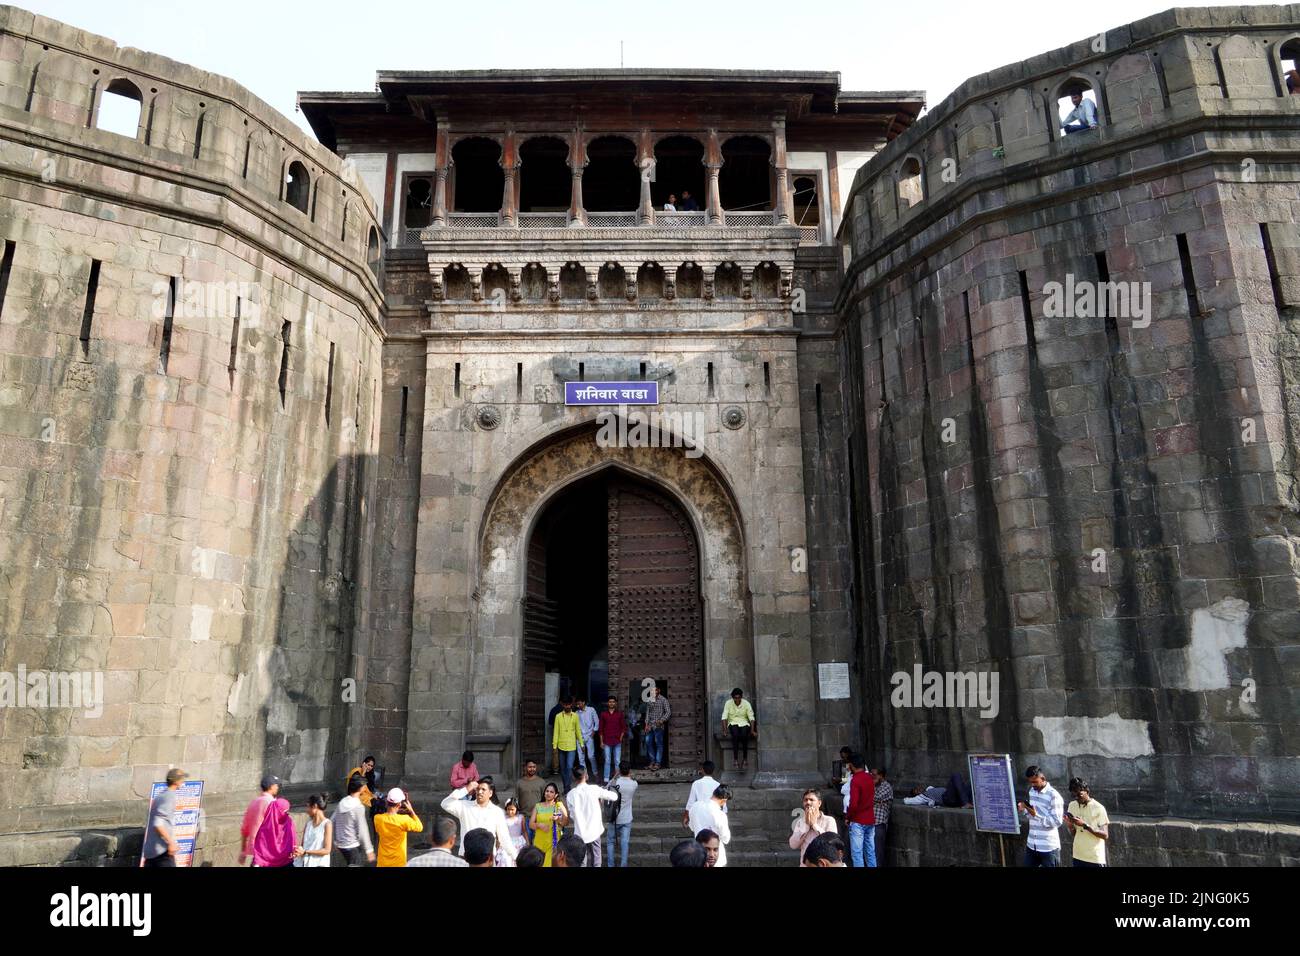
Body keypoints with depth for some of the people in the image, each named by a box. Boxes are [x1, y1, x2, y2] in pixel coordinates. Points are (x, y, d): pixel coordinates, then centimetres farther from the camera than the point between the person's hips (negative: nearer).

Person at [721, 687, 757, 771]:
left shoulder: (746, 704, -3)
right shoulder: (728, 703, -3)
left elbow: (751, 717, -5)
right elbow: (724, 717, -7)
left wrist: (752, 730, -16)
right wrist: (725, 729, -19)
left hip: (744, 723, 0)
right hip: (733, 723, 0)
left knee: (744, 735, -34)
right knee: (735, 735, -34)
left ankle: (745, 759, -22)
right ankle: (736, 760, -32)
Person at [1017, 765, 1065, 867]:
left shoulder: (1054, 796, -16)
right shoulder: (1032, 791, 8)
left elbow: (1057, 821, -19)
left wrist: (1036, 815, -27)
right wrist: (1024, 809, -4)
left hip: (1049, 847, -7)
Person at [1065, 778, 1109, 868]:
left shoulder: (1098, 808, -11)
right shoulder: (1072, 806, 5)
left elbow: (1105, 835, -14)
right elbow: (1073, 834, 9)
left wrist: (1085, 825, -25)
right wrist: (1069, 825, -13)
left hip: (1096, 859, -5)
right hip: (1078, 857, 5)